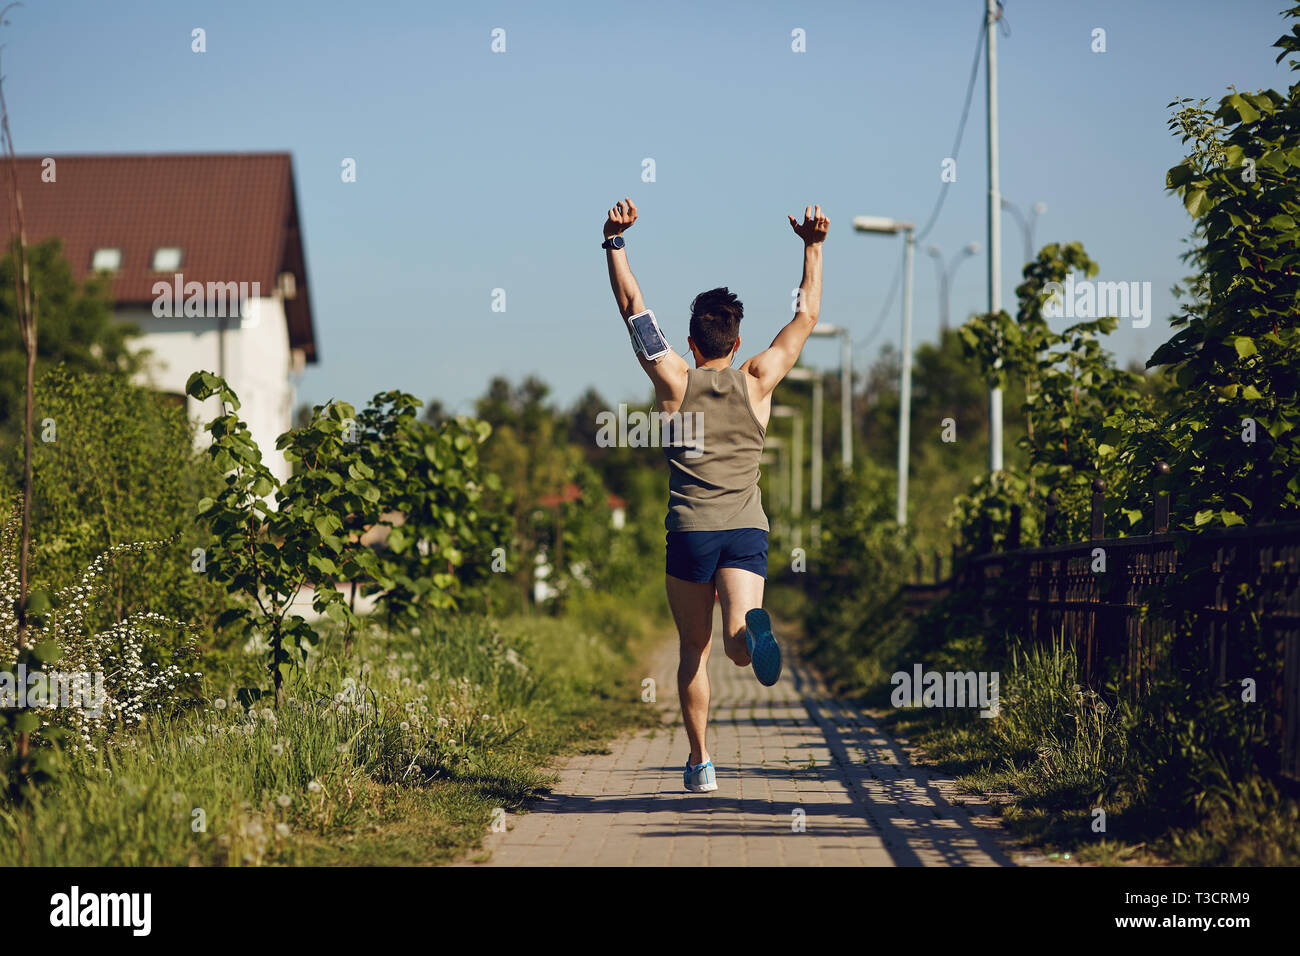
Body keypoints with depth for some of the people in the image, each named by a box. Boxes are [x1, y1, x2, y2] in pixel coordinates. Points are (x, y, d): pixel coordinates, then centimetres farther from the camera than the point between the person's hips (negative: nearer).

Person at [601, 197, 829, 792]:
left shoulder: (675, 382, 4)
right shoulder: (756, 381, 6)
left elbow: (632, 307, 6)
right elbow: (805, 318, 14)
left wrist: (615, 240, 5)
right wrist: (813, 250, 14)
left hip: (690, 529, 0)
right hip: (747, 529, 0)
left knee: (694, 649, 12)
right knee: (737, 645, -13)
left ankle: (700, 761, 13)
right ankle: (752, 628, -49)